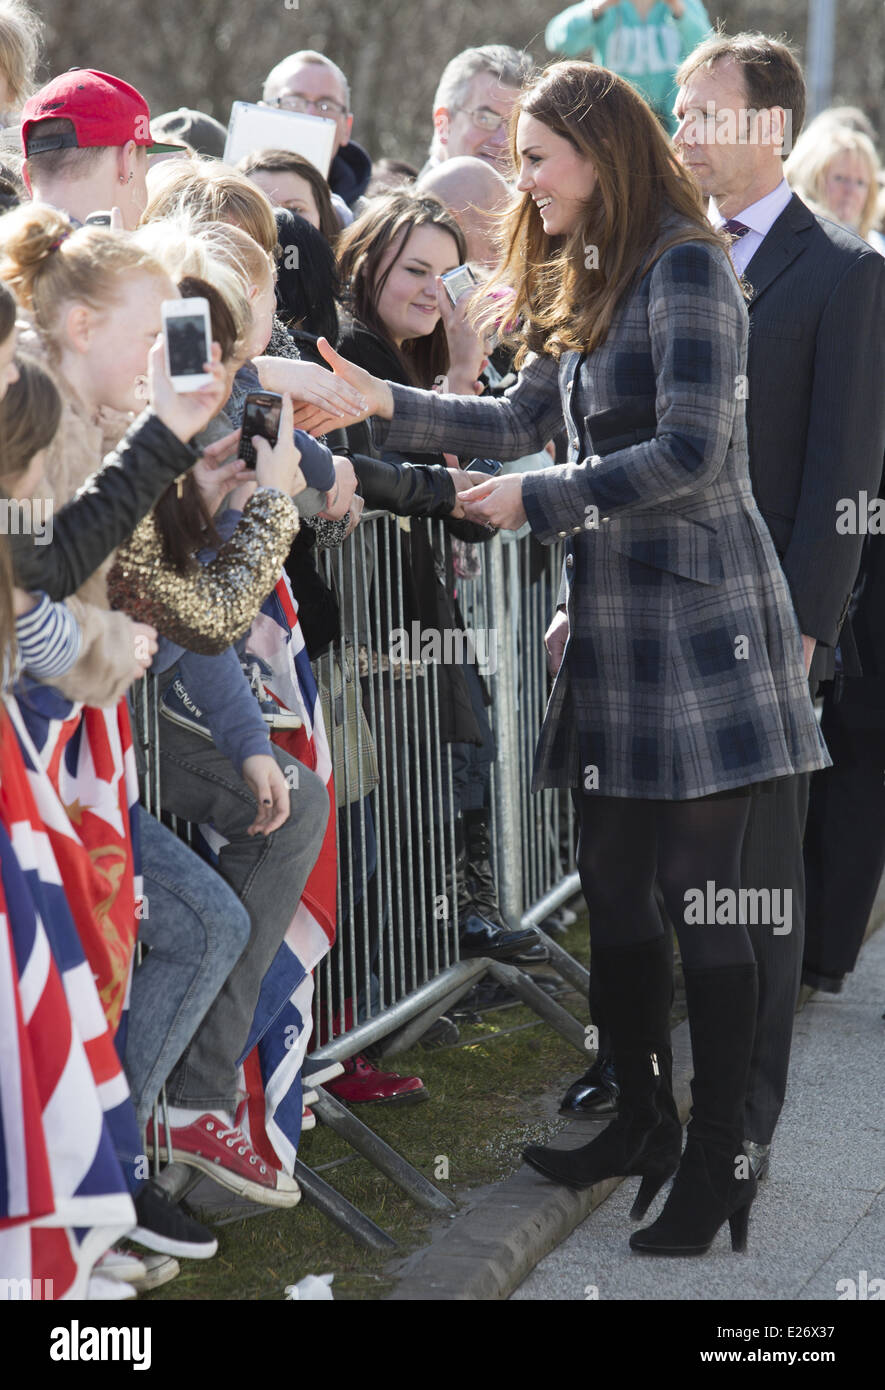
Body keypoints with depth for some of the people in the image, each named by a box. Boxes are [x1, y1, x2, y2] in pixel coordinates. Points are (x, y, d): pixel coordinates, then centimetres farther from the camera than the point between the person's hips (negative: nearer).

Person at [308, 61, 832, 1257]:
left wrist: (535, 501, -13)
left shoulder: (685, 270, -13)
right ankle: (646, 1119, 26)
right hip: (615, 619, 9)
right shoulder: (585, 283, 16)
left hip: (697, 616, -9)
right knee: (612, 882, 13)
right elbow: (522, 418, 21)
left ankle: (721, 1158, 3)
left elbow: (689, 453, -20)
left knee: (699, 891, -5)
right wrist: (389, 404, 12)